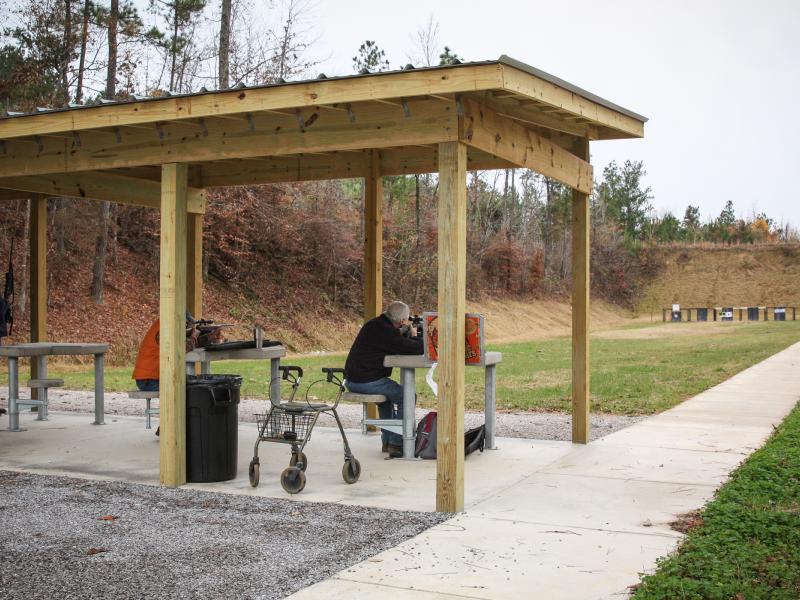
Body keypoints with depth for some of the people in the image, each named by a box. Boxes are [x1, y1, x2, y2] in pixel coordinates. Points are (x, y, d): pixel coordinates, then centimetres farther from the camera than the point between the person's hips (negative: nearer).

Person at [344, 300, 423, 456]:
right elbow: (416, 349, -19)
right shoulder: (386, 331, -18)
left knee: (387, 392, 33)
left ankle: (387, 440, 36)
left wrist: (406, 331, 13)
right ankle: (396, 443, 2)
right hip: (367, 382, -10)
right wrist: (414, 335, 2)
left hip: (351, 380, 10)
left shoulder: (373, 324, 12)